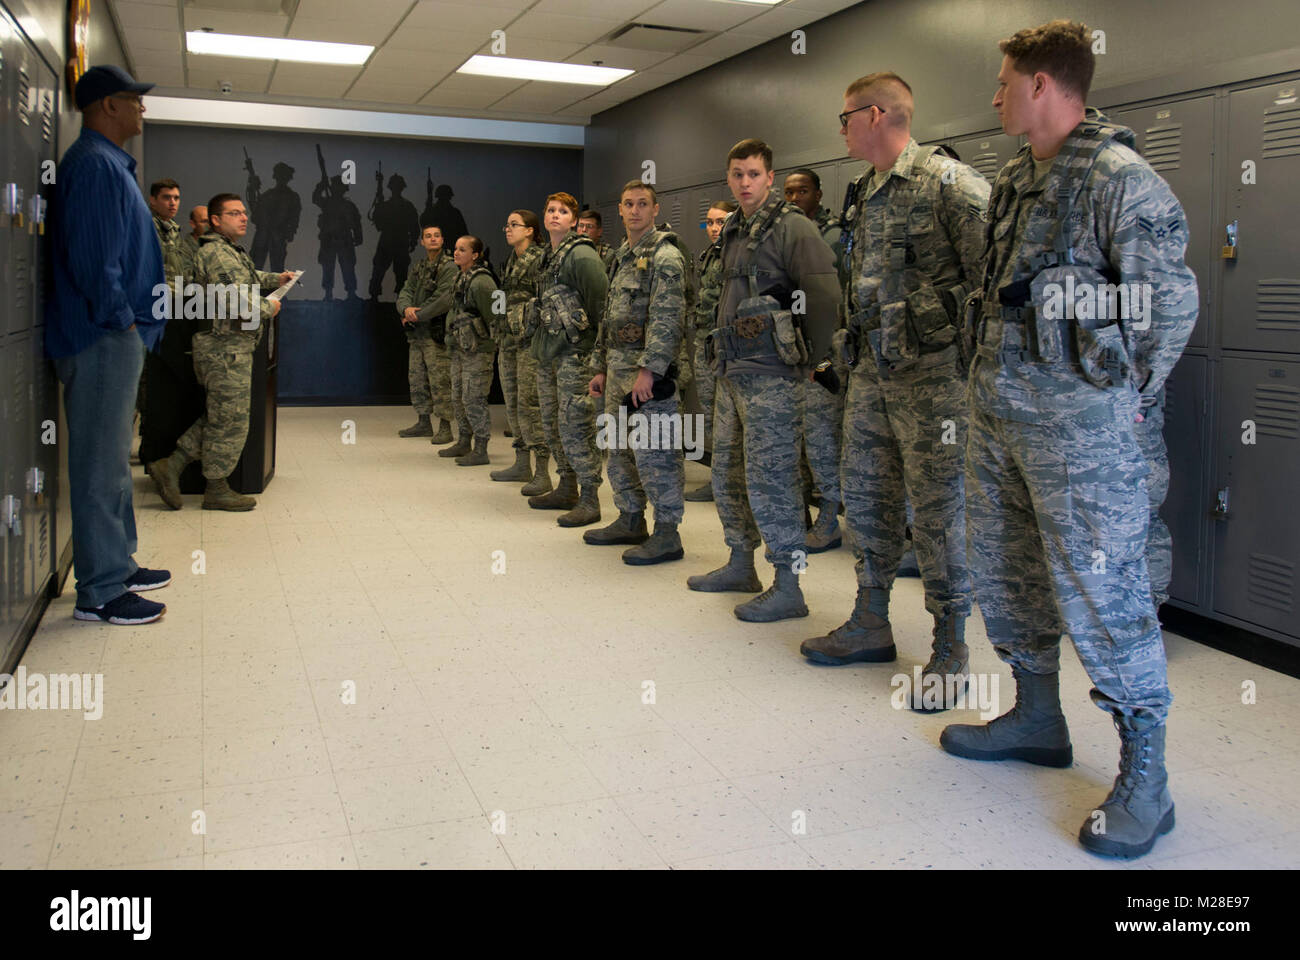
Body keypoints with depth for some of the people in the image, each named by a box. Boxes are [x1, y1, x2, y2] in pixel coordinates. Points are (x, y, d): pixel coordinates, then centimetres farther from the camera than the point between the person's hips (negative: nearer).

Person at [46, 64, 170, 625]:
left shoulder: (109, 163, 21)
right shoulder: (94, 164, -12)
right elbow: (92, 255, -21)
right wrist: (120, 320, -16)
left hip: (116, 336, 11)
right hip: (104, 338, -11)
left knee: (112, 459, 16)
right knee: (101, 465, -7)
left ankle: (119, 565, 27)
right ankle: (100, 592, -1)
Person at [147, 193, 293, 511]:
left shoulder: (233, 252, 19)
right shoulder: (218, 253, -16)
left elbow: (246, 278, 43)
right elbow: (240, 305, -25)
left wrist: (276, 279, 37)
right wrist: (270, 308, -8)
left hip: (223, 349, 11)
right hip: (226, 350, -11)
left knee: (217, 418, 15)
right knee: (230, 422, -2)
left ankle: (171, 466, 18)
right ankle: (217, 490, 9)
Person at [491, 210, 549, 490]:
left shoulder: (540, 259, -8)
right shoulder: (512, 261, 19)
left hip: (530, 340, -9)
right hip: (508, 341, 9)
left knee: (529, 403, -12)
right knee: (512, 403, 12)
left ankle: (543, 472, -9)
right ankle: (522, 464, 22)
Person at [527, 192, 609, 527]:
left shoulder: (581, 254, -10)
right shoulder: (550, 257, 18)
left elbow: (602, 299, -14)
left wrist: (599, 341, -14)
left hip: (573, 351, -10)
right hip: (547, 351, 10)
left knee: (575, 424, -11)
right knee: (553, 424, 14)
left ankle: (590, 499, -7)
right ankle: (567, 489, 24)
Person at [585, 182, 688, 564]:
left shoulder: (665, 256, -10)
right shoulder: (622, 256, 19)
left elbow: (667, 319, -19)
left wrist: (649, 369, -24)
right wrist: (602, 367, 19)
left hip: (649, 369, -9)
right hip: (618, 367, 9)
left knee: (654, 453, -8)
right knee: (619, 449, 15)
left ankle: (667, 534, -1)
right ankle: (630, 521, 26)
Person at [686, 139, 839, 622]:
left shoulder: (791, 227, -10)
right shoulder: (733, 231, 18)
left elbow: (826, 296, -16)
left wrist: (815, 359, -10)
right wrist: (724, 354, 18)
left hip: (769, 371, -9)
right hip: (730, 369, 9)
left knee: (768, 478, -8)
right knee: (727, 472, 15)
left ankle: (788, 588, 0)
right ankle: (740, 564, 30)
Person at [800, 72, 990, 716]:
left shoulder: (947, 181, -12)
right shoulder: (863, 193, 15)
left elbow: (992, 274, -15)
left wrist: (980, 361, -16)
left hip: (931, 372, -8)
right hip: (870, 372, 9)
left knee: (938, 507, -2)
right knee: (866, 497, 13)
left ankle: (950, 651, 10)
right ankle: (871, 625, 28)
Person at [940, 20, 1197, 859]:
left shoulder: (1119, 178, -12)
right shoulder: (1016, 181, 13)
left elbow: (1173, 302, -12)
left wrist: (1126, 397, -5)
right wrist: (998, 379, 12)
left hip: (1078, 423, -9)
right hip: (997, 411, 9)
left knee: (1102, 593, -5)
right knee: (1004, 572, 16)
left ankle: (1145, 782, 8)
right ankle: (1038, 718, 34)